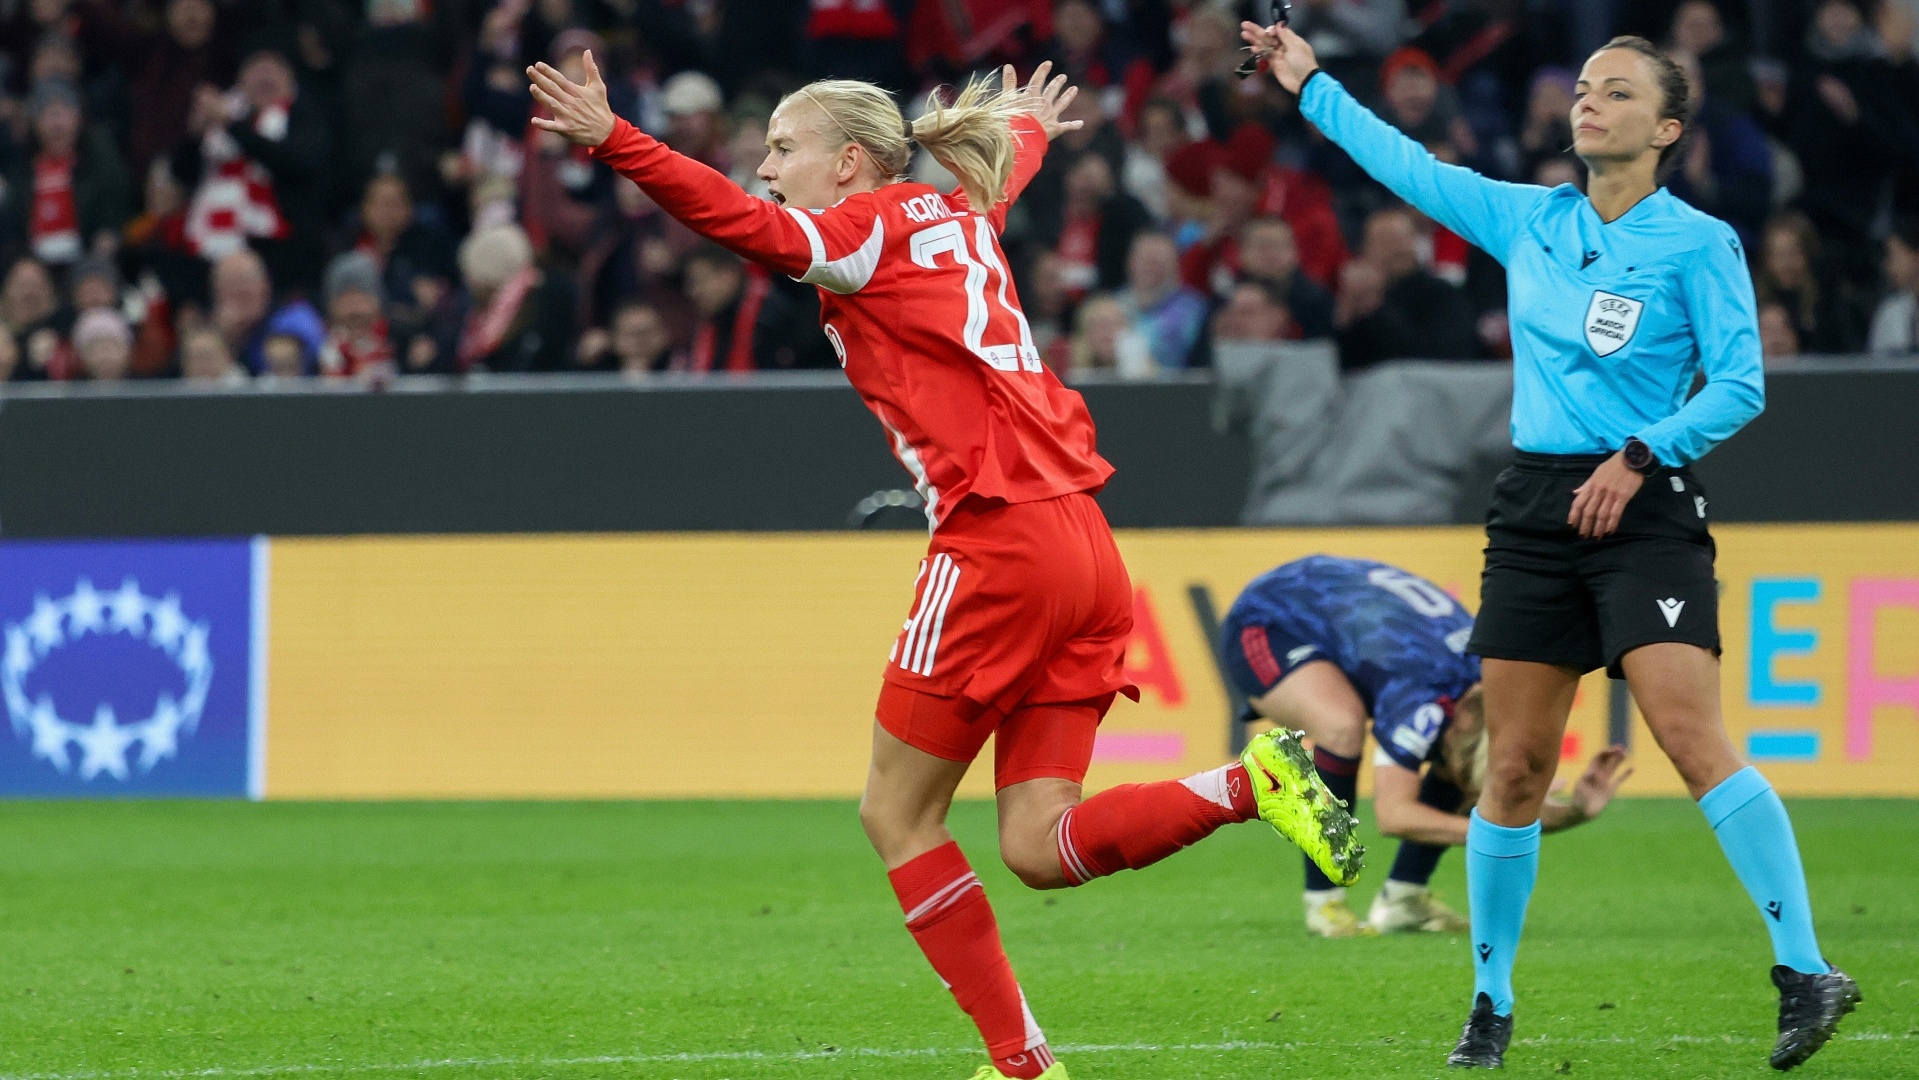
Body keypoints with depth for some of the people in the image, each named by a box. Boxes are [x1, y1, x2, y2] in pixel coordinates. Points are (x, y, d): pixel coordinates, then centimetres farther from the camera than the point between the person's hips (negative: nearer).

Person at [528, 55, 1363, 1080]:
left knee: (897, 815, 3)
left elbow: (749, 225, -22)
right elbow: (1004, 162, 46)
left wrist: (612, 142, -30)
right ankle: (1251, 782, -10)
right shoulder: (958, 213, 21)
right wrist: (1027, 124, 69)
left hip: (997, 540, -8)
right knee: (1037, 848, 5)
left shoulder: (872, 228, -2)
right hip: (1082, 544, 8)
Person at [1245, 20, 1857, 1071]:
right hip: (1535, 506, 5)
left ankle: (1805, 973, -19)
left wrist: (1642, 454, -16)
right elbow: (1408, 164, 22)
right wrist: (1312, 86, 26)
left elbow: (1740, 383, -6)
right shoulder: (1527, 220, 11)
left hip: (1644, 509, -5)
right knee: (1514, 770, 3)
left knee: (1694, 741, -19)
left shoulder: (1698, 242, -3)